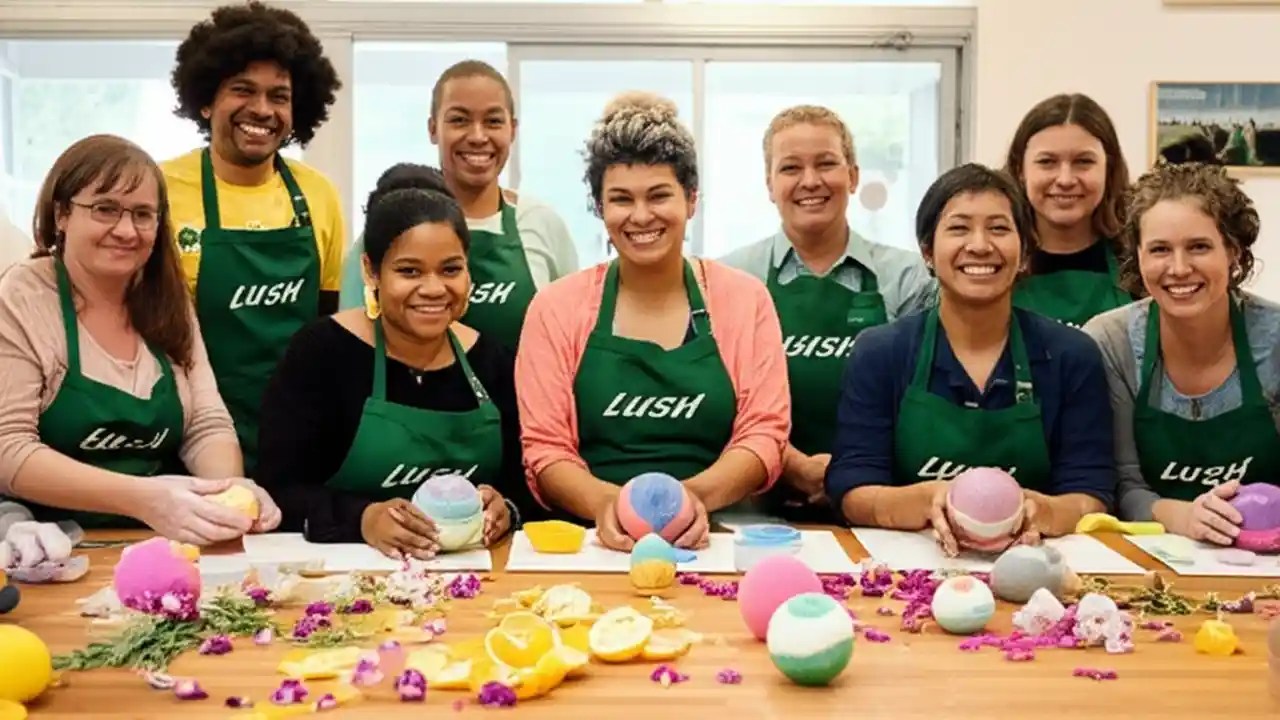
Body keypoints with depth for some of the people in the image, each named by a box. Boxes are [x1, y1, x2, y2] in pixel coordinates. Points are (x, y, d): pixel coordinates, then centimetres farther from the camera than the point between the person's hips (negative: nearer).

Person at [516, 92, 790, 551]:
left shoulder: (745, 299, 7)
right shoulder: (556, 308, 5)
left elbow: (764, 432, 1)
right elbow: (545, 447, 1)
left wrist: (694, 496, -18)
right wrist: (606, 502, -20)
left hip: (712, 540, 0)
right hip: (594, 541, 0)